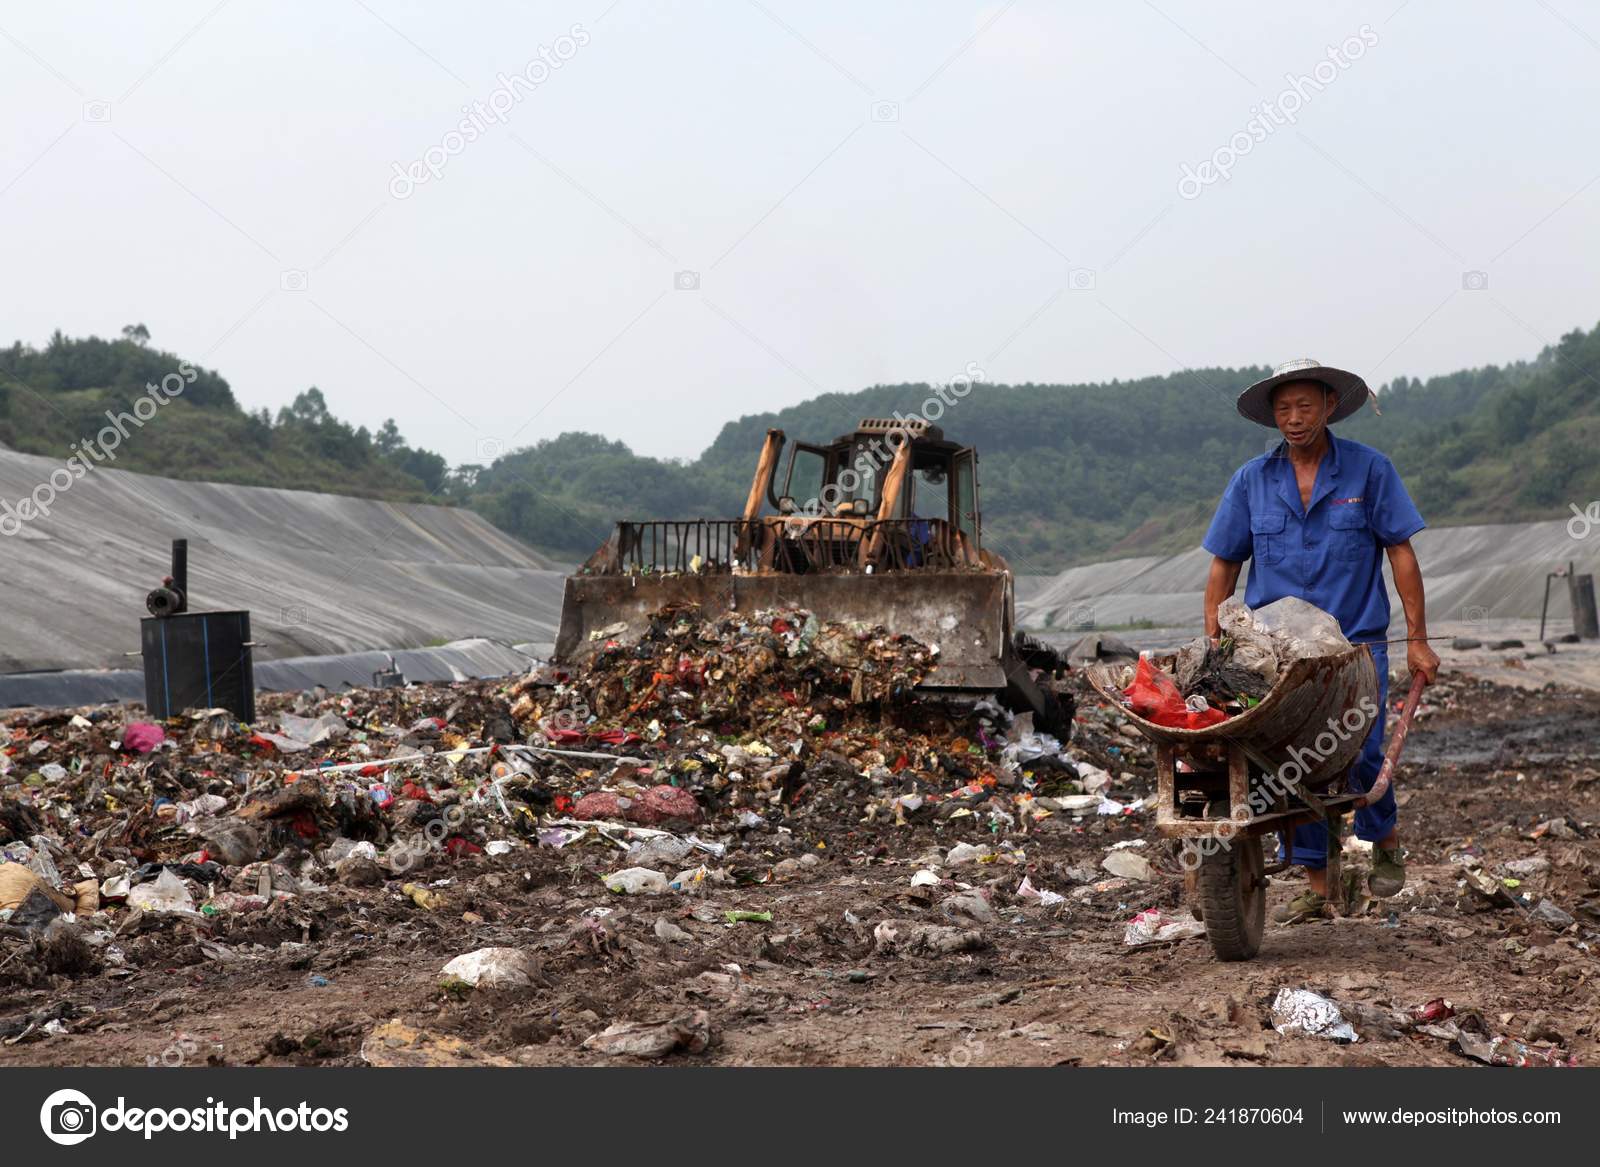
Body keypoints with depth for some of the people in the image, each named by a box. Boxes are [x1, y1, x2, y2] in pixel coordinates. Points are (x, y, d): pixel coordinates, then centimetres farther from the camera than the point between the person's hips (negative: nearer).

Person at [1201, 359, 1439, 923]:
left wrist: (1417, 639, -3)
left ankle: (1386, 841, 13)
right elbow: (1224, 565, 11)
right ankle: (1317, 885, 12)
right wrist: (1214, 645, 6)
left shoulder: (1369, 469, 2)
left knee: (1359, 751, -17)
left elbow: (1401, 554, 1)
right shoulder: (1252, 480, 7)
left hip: (1356, 643, -2)